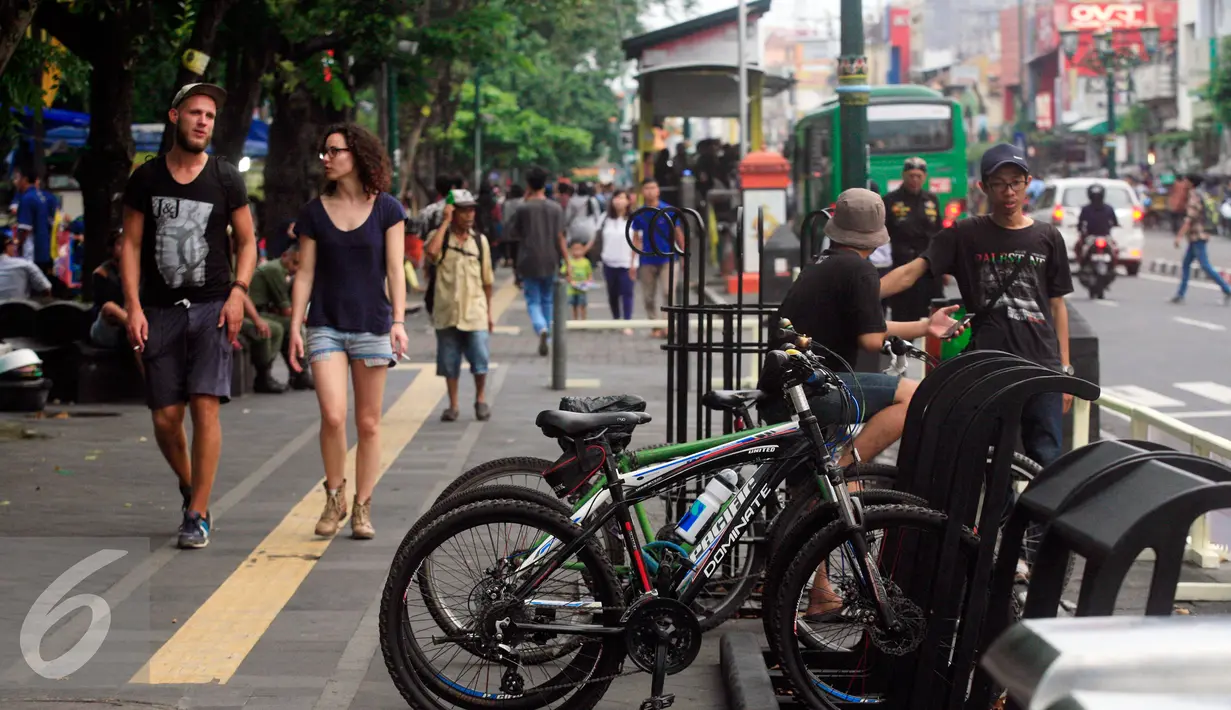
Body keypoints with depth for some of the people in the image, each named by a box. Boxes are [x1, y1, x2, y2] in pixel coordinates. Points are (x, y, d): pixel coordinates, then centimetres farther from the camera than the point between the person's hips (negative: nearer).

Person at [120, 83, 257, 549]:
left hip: (211, 308, -1)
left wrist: (238, 292, -5)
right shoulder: (146, 178, 5)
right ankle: (189, 486, 30)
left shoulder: (225, 179, 4)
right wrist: (134, 307, -3)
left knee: (205, 406, -12)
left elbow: (247, 242, 10)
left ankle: (198, 515, -7)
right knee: (165, 416, 2)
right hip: (160, 311, 2)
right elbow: (131, 245, 7)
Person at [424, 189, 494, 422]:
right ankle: (453, 405, 17)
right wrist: (445, 222, -16)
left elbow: (487, 280, 13)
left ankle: (481, 398, 16)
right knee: (449, 361, 5)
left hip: (474, 311, 1)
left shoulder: (480, 240, 8)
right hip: (447, 311, -1)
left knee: (480, 359, -5)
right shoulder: (440, 236, 1)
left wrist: (488, 311, 12)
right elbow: (431, 251, -25)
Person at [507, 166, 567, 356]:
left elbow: (513, 233, 4)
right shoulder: (556, 208, -1)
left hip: (529, 262, -2)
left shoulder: (524, 208, -7)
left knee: (533, 301, 0)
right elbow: (560, 237, -2)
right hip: (550, 262, 2)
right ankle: (546, 333, 22)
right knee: (547, 301, 16)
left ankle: (541, 329, -26)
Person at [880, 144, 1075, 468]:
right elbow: (911, 272, -6)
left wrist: (1065, 369, 8)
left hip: (1041, 368, 1)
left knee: (1046, 461, 0)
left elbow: (1056, 305, 12)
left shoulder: (1048, 238, 9)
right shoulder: (966, 235, 3)